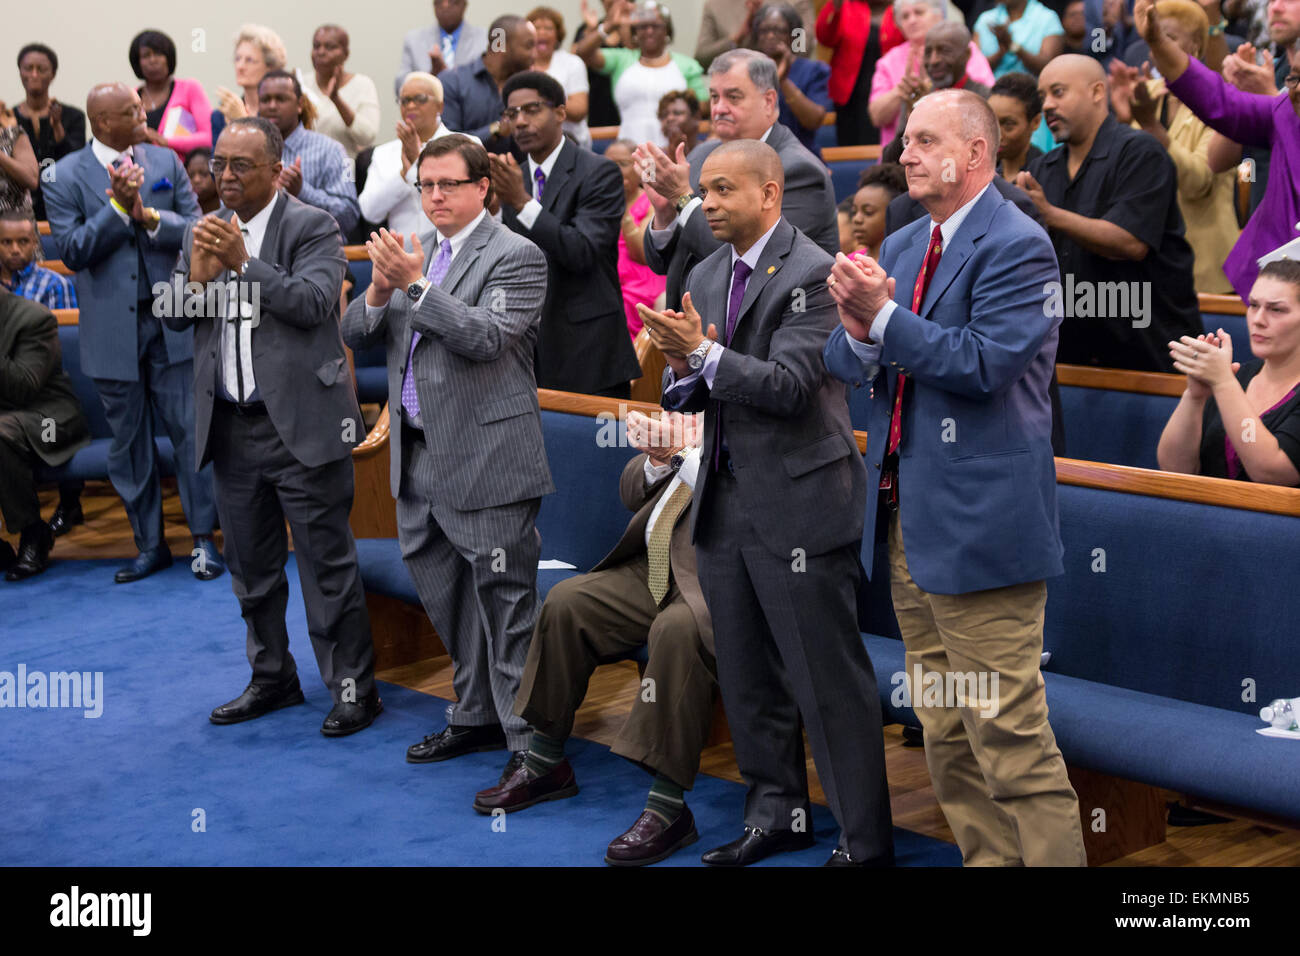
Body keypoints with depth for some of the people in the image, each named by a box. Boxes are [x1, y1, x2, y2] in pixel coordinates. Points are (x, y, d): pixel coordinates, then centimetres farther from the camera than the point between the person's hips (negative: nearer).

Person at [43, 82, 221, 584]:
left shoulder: (165, 161, 5)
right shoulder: (65, 176, -2)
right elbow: (71, 250, -10)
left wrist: (148, 215, -17)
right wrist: (118, 207, -18)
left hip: (171, 322, 1)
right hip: (112, 330, -1)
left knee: (188, 431, 1)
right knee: (129, 444, 9)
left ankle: (204, 539, 11)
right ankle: (150, 545, 20)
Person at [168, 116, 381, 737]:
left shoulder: (313, 227, -6)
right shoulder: (202, 233, 11)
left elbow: (313, 302, -20)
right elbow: (175, 317, 7)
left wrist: (244, 263, -25)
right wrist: (197, 275, -12)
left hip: (300, 423, -6)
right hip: (231, 428, 6)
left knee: (327, 562, -1)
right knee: (251, 565, 16)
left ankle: (353, 686, 9)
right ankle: (272, 678, 30)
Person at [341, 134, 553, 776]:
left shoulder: (515, 256, -8)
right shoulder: (415, 256, 15)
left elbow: (488, 338, -21)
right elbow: (355, 334, 11)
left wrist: (415, 285, -23)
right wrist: (380, 291, -9)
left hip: (487, 460, -8)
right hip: (420, 458, 8)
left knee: (505, 602, -5)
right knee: (444, 594, 18)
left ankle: (531, 745, 1)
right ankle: (477, 716, 33)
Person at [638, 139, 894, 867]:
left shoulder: (810, 273, -12)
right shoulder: (707, 276, 13)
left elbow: (791, 386, -19)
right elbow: (689, 393, 13)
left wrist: (705, 352, -22)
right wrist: (683, 369, -9)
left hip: (797, 502, -8)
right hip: (726, 498, 8)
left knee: (829, 679, -3)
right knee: (748, 676, 16)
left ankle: (867, 839, 6)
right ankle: (777, 812, 30)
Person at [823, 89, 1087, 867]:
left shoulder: (1017, 245, -10)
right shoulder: (902, 245, 15)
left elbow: (984, 365, -20)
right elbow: (848, 364, 11)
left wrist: (883, 315, -18)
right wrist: (859, 330, -11)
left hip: (980, 516, -8)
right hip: (908, 514, 9)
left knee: (1008, 729, -7)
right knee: (946, 734, 14)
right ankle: (987, 857, 24)